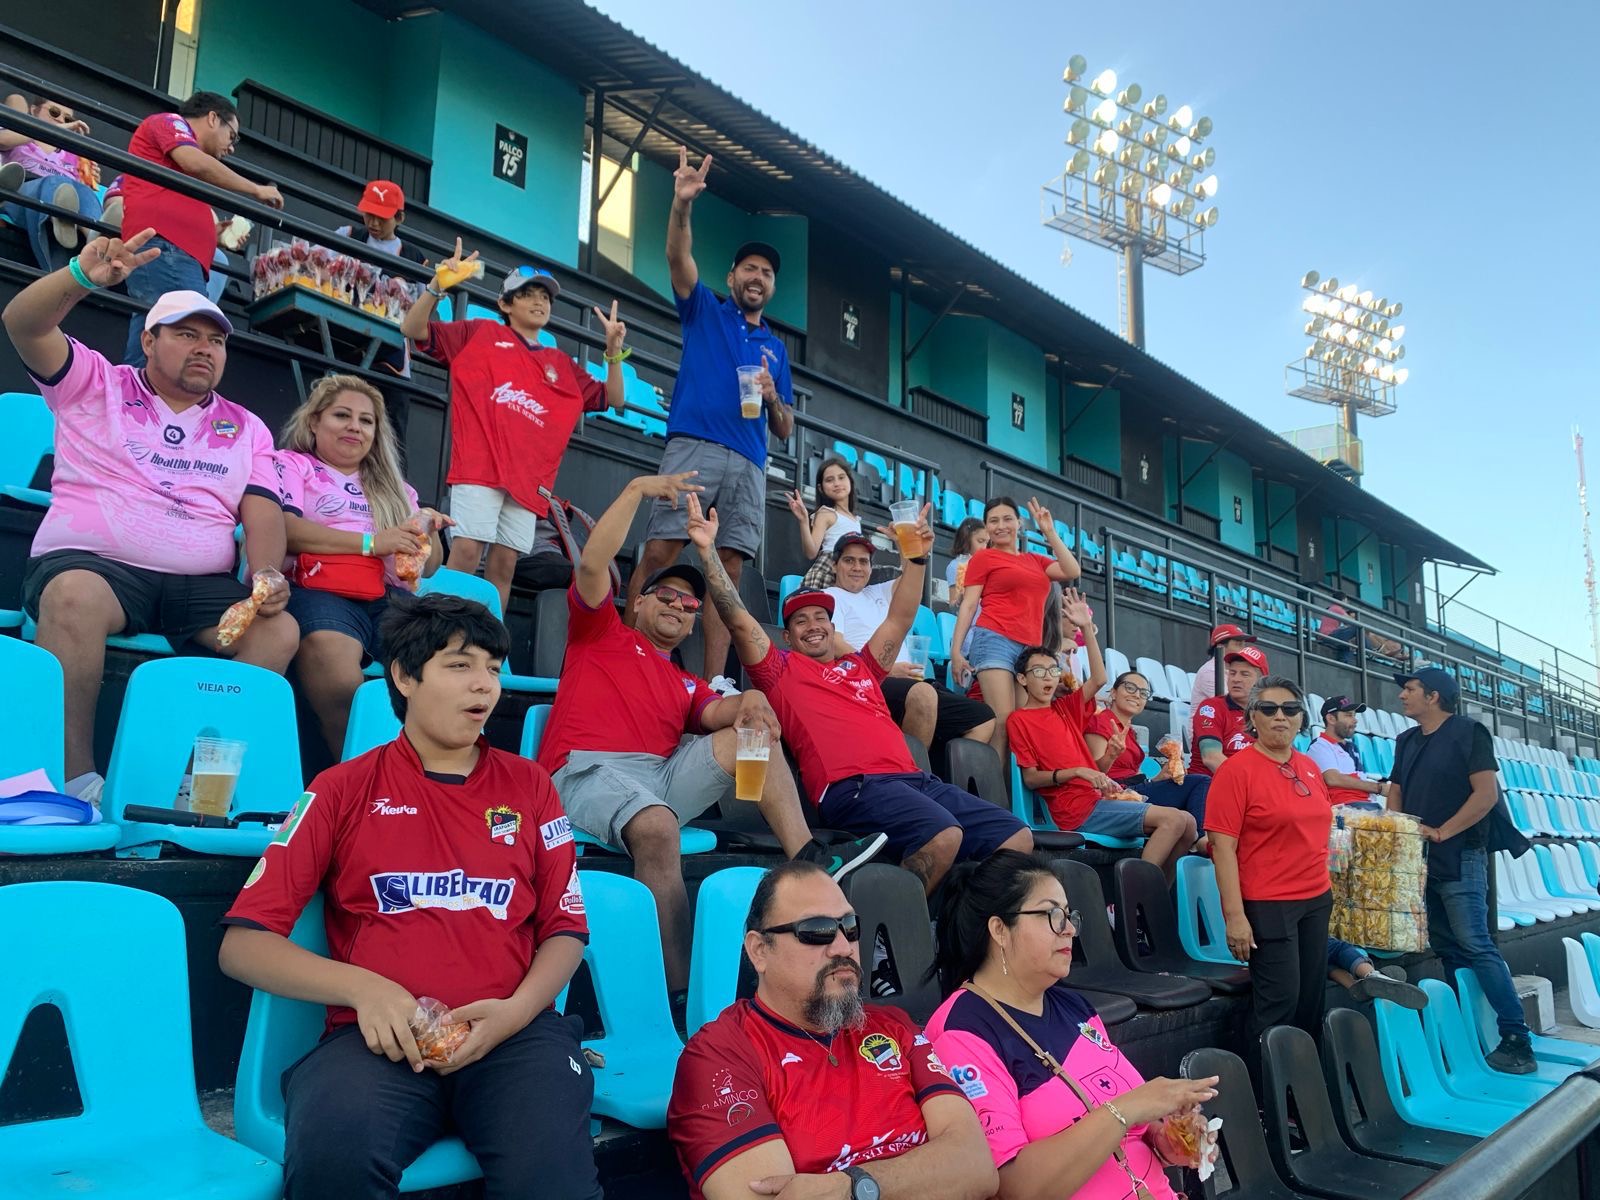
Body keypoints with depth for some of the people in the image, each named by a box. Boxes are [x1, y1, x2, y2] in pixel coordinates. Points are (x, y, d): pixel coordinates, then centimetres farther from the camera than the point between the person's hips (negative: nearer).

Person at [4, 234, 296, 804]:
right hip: (90, 562, -2)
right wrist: (82, 277, -20)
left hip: (202, 584, 2)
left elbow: (262, 511, 8)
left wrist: (266, 573, -12)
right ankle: (76, 776, -29)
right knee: (74, 597, -39)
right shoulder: (95, 384, 14)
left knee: (281, 631, -27)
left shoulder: (245, 428, 19)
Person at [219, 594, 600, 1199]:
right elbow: (243, 945, 6)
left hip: (513, 1032, 1)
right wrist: (363, 988, -10)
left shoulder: (528, 785, 16)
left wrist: (516, 1010, -6)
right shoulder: (343, 789, 11)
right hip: (382, 1036, 0)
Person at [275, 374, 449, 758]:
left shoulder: (394, 487, 32)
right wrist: (372, 542, -8)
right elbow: (284, 529, -2)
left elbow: (429, 565, 26)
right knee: (337, 677, -39)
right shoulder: (291, 464, 19)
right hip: (319, 591, -4)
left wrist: (425, 531, 3)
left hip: (391, 597, 4)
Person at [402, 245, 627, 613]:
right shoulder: (481, 333, 14)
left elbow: (612, 400, 22)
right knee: (467, 550, -15)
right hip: (480, 465, -4)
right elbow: (413, 330, 8)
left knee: (504, 562, 1)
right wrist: (438, 285, -8)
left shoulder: (562, 365, 23)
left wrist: (614, 352, 7)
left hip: (528, 477, 4)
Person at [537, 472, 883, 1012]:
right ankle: (682, 993, -36)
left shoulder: (687, 683, 28)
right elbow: (592, 563, 2)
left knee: (751, 734, -6)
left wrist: (749, 701, -20)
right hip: (589, 771, -6)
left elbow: (716, 713, 5)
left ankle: (808, 861, -18)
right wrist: (638, 489, 1)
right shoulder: (601, 633, 18)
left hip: (663, 776, 6)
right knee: (658, 827, -37)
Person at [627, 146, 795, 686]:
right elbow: (678, 257, -2)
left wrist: (772, 396, 1)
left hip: (749, 464, 4)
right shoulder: (704, 310, 18)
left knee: (729, 570, -3)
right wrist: (682, 203, -20)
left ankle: (713, 680, -3)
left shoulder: (776, 348, 25)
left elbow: (784, 430, 22)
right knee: (659, 554, -13)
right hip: (694, 447, -3)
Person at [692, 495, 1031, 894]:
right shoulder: (782, 670, 16)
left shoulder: (861, 666, 31)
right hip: (853, 786, -7)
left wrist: (917, 558, 23)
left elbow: (900, 618, 33)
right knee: (943, 836, -34)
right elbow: (739, 619, 6)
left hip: (915, 779, 7)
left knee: (1017, 839, -8)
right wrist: (708, 549, 1)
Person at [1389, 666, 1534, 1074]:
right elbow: (1397, 792, 16)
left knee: (1475, 946, -11)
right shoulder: (1407, 741, 14)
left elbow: (1486, 794, -15)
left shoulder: (1468, 732, -7)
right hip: (1419, 860, 7)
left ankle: (1516, 1037, -7)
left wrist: (1442, 832, -18)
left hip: (1460, 859, -7)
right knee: (1446, 949, 11)